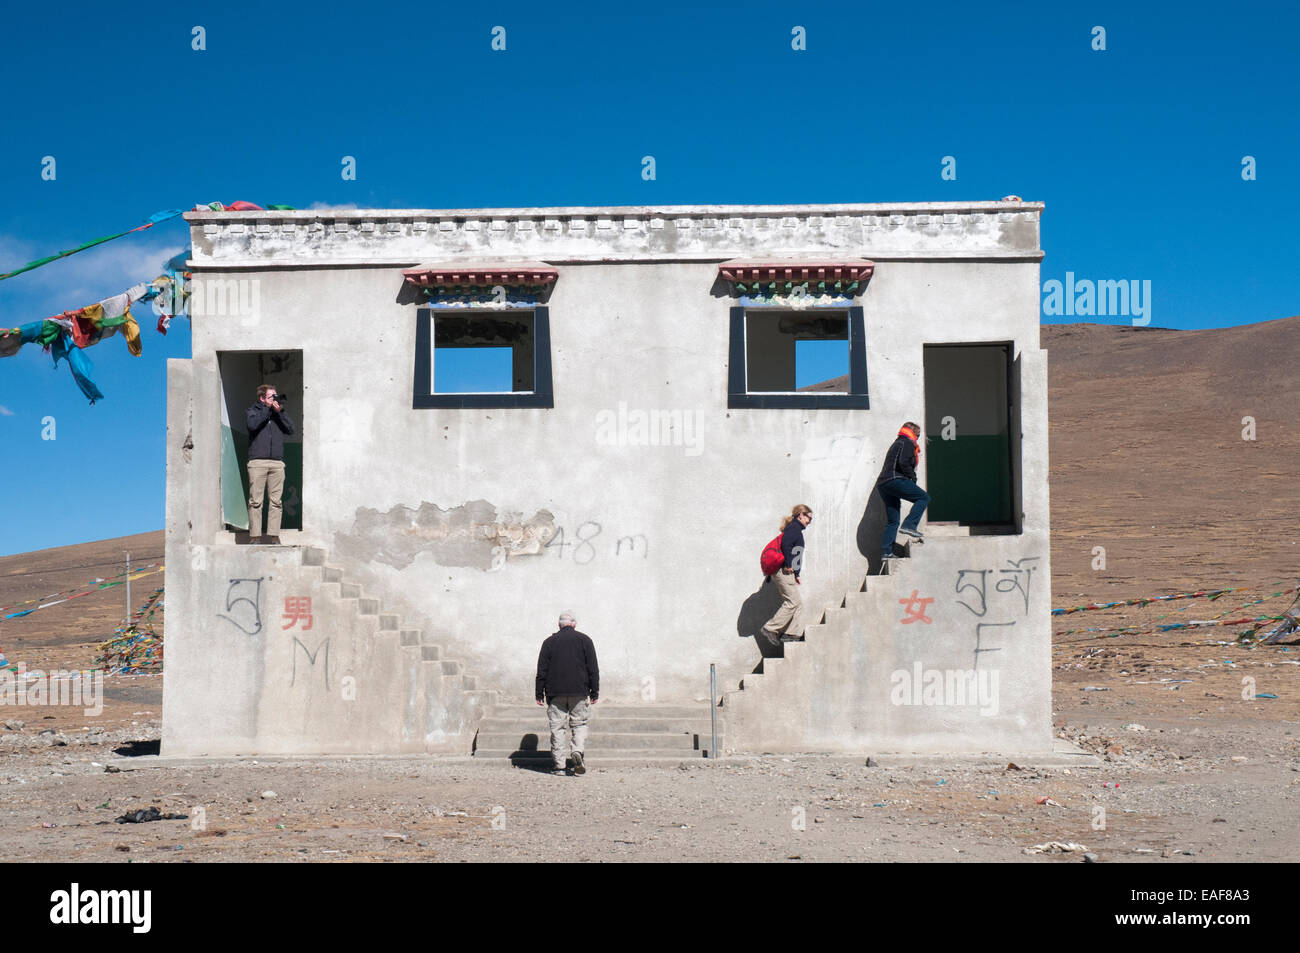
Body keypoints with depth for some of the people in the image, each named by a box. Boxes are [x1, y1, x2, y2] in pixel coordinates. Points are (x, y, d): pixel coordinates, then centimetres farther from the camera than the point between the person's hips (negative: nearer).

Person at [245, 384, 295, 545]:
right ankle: (255, 536, -5)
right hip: (257, 462, -3)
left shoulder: (279, 413, 20)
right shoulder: (253, 411, 12)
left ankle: (274, 536, 0)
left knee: (275, 501, -2)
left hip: (277, 462, 3)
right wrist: (268, 408, -4)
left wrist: (280, 411, -1)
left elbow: (290, 429, 7)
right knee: (255, 501, -6)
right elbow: (252, 424, -9)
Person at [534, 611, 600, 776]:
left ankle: (559, 765, 0)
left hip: (555, 693, 0)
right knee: (580, 724, 9)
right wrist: (594, 693, 5)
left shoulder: (549, 642, 7)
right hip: (579, 692, 0)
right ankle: (578, 751, -15)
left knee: (558, 727, 3)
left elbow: (541, 670, 4)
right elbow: (593, 668, 2)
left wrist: (539, 694, 8)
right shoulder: (584, 640, 5)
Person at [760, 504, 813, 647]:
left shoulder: (795, 528, 23)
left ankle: (792, 633, 5)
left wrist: (795, 574, 21)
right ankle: (770, 629, -9)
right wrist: (788, 565, -19)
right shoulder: (795, 527, -7)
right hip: (784, 572, -10)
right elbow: (785, 543, -24)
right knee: (793, 602, -11)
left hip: (788, 573, 10)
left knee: (798, 603, 8)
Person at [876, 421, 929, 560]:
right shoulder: (907, 443, 1)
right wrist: (913, 477, -4)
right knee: (923, 497, -6)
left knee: (892, 521, 10)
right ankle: (909, 525, -19)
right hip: (895, 480, -10)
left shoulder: (897, 443, 30)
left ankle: (886, 552, 4)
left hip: (882, 483, 10)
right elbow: (903, 462, -15)